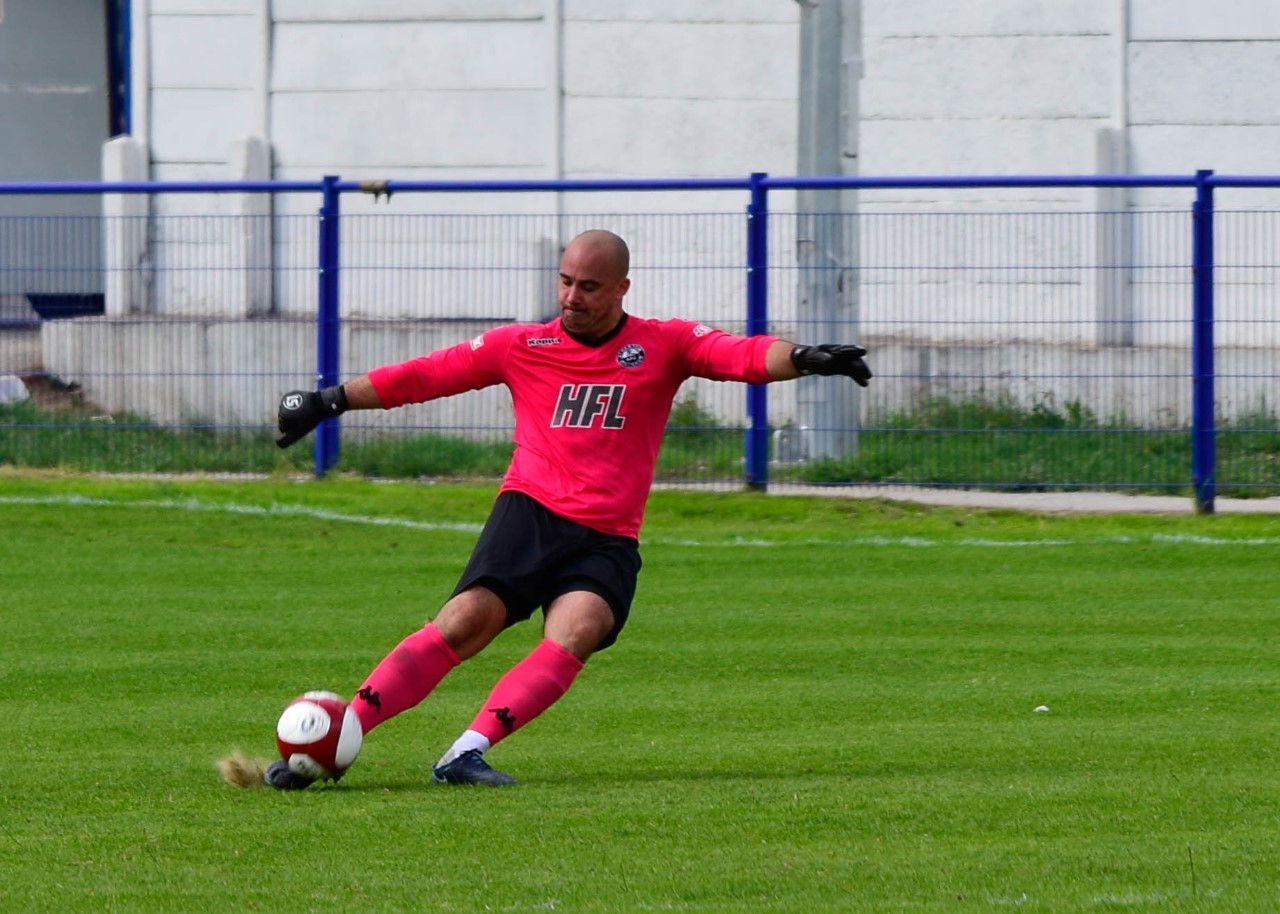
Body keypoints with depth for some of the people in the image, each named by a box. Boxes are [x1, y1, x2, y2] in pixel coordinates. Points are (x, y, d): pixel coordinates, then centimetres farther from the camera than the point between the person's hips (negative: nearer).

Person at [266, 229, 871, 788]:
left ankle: (468, 752, -33)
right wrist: (327, 402, 11)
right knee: (466, 622, -21)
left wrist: (804, 359, -26)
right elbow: (421, 376, 15)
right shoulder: (520, 347, 12)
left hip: (608, 541, 1)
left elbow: (745, 356, -6)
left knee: (573, 636, -28)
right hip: (530, 512, 0)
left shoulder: (662, 346, 8)